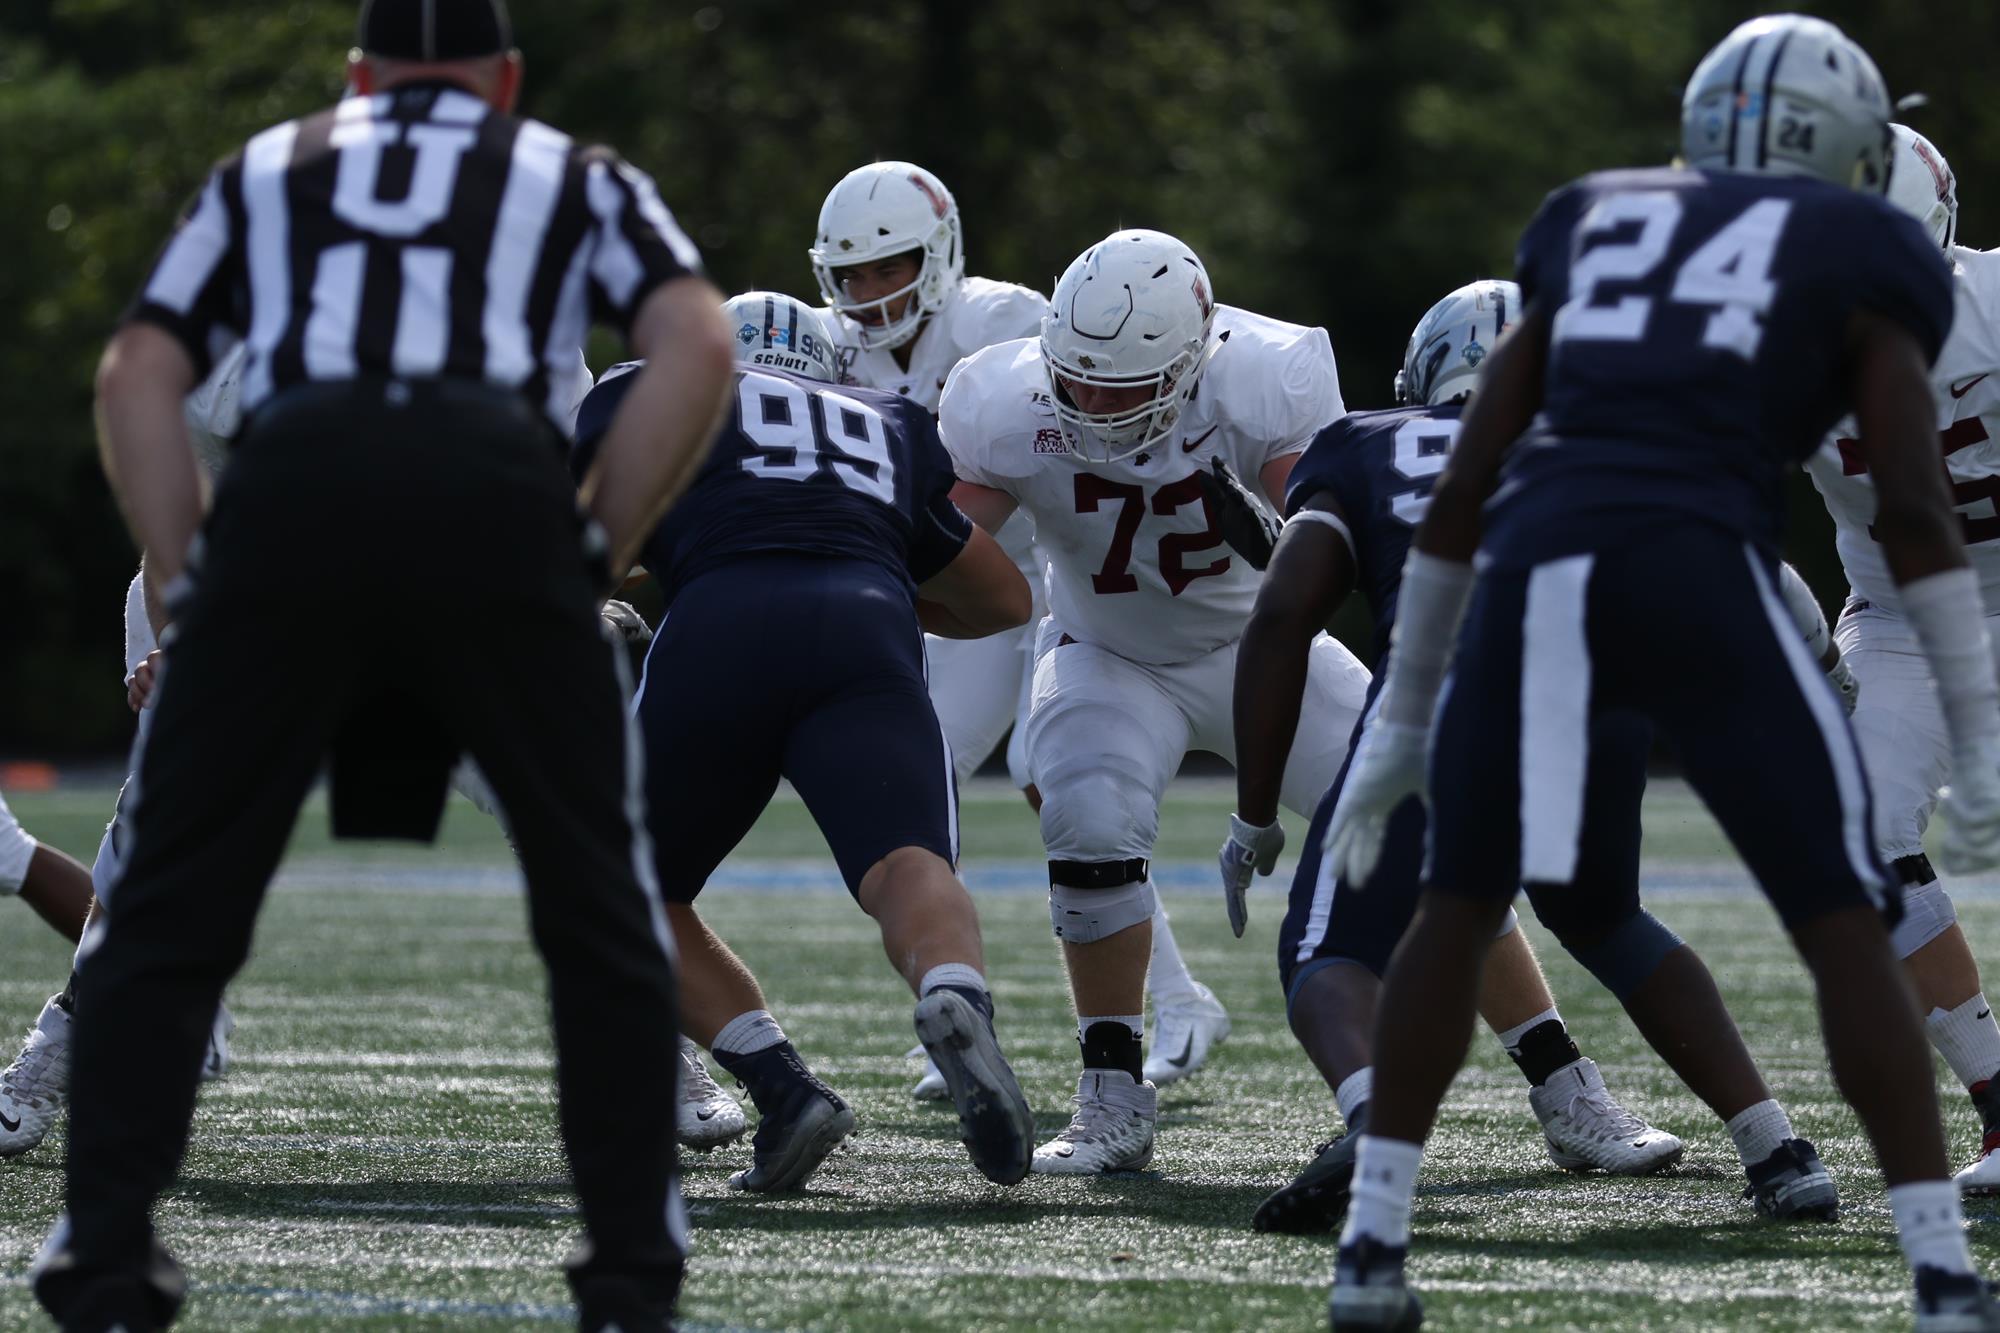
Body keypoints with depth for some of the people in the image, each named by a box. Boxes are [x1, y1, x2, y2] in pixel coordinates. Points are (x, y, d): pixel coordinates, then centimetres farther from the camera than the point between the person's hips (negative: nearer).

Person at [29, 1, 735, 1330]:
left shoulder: (266, 171, 32)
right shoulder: (576, 176, 29)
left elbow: (138, 379, 18)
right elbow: (698, 348, 10)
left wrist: (190, 588, 17)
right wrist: (596, 556, 14)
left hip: (291, 483, 0)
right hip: (497, 493, 0)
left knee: (170, 910, 10)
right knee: (600, 908, 14)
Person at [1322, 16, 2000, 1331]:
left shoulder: (1594, 235, 28)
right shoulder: (1860, 263, 16)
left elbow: (1462, 489, 25)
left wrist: (1400, 718, 31)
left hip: (1534, 579, 3)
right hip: (1695, 580, -3)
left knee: (1460, 906, 23)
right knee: (1845, 930, 6)